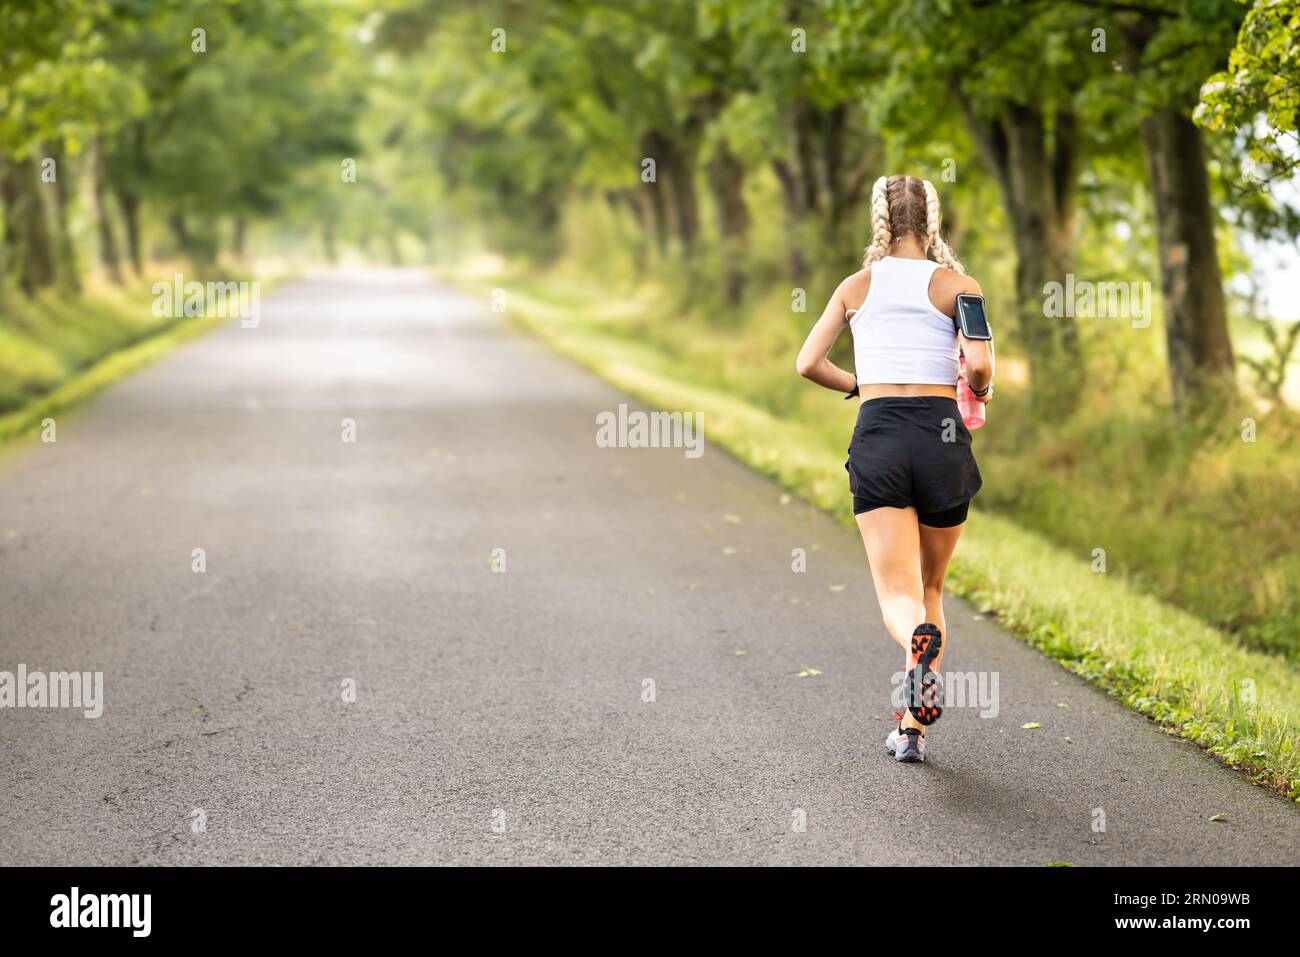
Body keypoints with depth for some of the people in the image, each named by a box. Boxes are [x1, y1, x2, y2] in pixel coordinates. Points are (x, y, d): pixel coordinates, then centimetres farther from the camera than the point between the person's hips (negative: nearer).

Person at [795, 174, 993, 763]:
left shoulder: (857, 286, 10)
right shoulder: (958, 285, 4)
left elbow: (808, 364, 7)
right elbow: (979, 367, -9)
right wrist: (981, 392, 13)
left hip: (877, 434, 0)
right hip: (941, 434, 0)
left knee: (898, 594, -5)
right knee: (930, 586, 16)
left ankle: (917, 643, -42)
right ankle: (912, 727, 13)